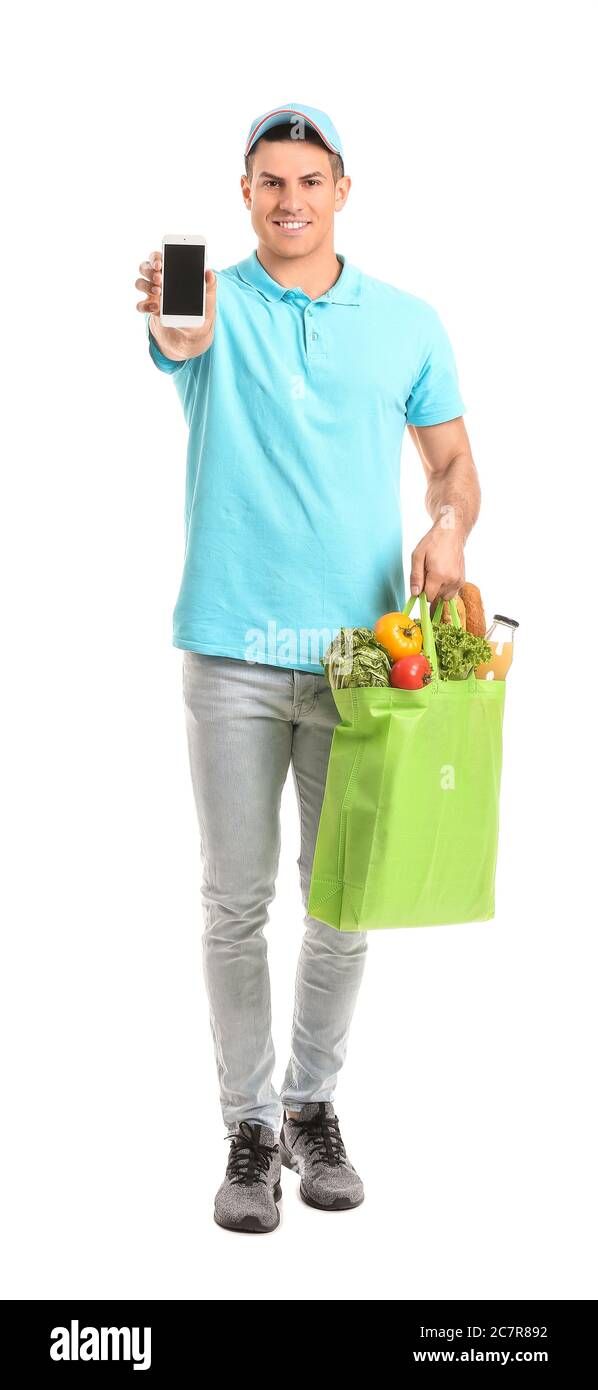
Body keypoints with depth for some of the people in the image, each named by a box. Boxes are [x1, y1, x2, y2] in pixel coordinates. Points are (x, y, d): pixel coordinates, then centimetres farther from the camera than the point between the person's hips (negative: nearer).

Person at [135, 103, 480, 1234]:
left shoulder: (408, 323, 7)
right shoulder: (218, 303, 0)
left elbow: (453, 461, 13)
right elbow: (180, 338, -24)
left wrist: (449, 526, -11)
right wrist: (175, 327, -49)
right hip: (233, 651, -2)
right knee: (236, 900, 3)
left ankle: (312, 1103, 28)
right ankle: (248, 1127, 17)